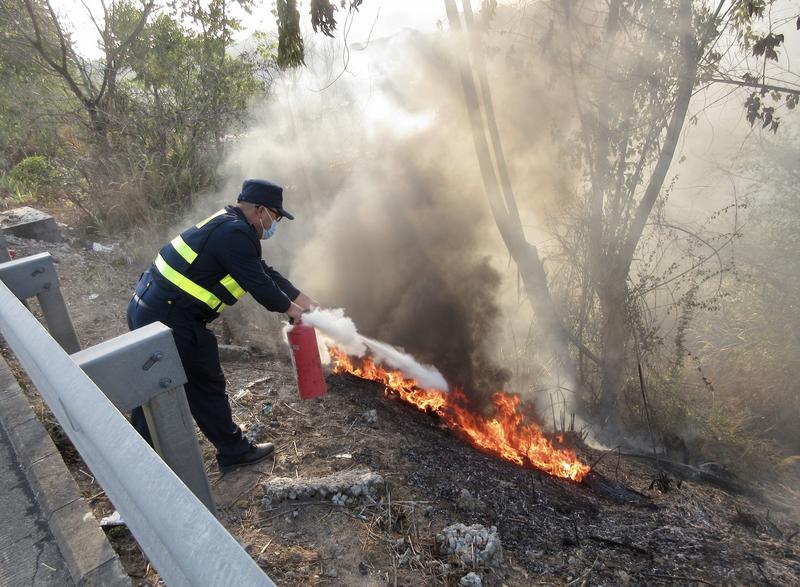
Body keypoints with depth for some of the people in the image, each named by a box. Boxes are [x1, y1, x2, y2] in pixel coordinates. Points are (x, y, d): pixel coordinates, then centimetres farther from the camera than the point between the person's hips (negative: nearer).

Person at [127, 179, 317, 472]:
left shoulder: (227, 225, 14)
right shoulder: (235, 235, -19)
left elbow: (265, 272, 16)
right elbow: (260, 286, -16)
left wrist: (308, 302, 18)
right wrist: (292, 310, 2)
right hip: (171, 321, -10)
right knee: (206, 387, 7)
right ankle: (234, 451, 26)